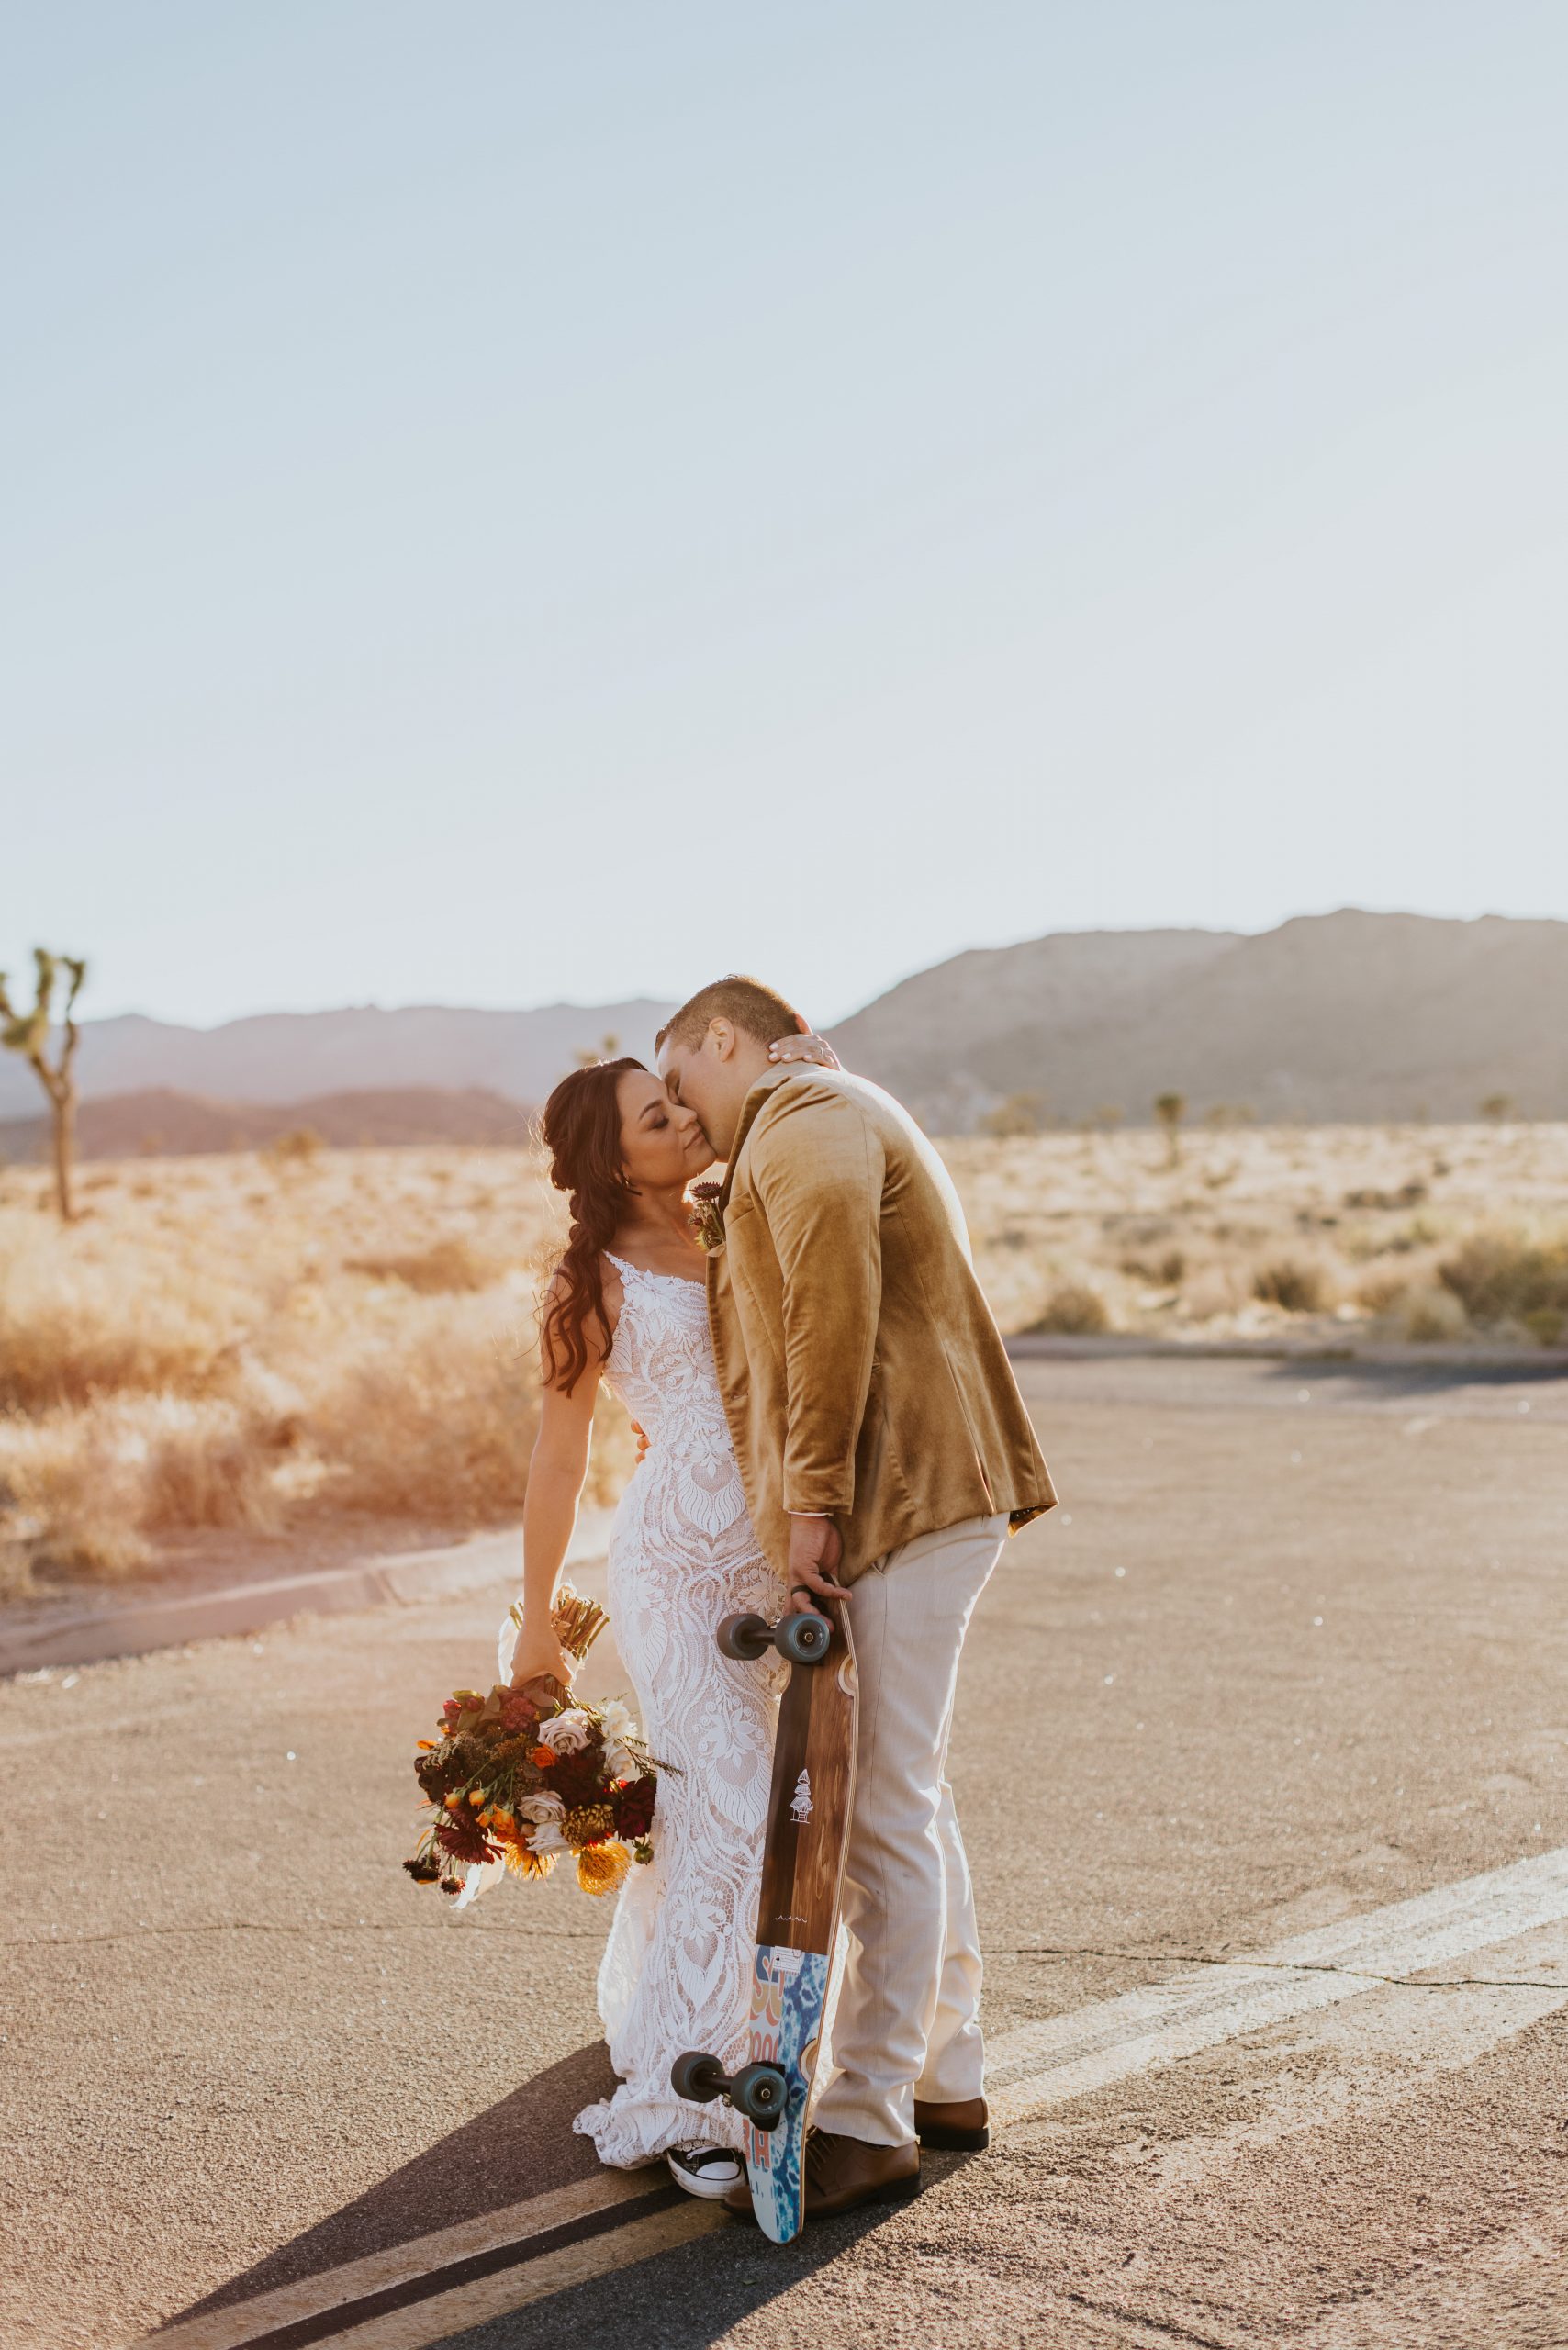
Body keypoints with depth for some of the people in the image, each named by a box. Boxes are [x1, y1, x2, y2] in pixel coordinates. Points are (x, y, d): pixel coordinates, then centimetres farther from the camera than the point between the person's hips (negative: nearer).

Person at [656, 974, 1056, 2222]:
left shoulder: (806, 1118, -7)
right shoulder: (826, 1127, 27)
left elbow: (835, 1306, -21)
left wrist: (813, 1494, -21)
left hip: (903, 1504, -11)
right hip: (906, 1505, 11)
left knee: (883, 1805, -9)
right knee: (908, 1789, 16)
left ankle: (869, 2122, -5)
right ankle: (948, 2078, 25)